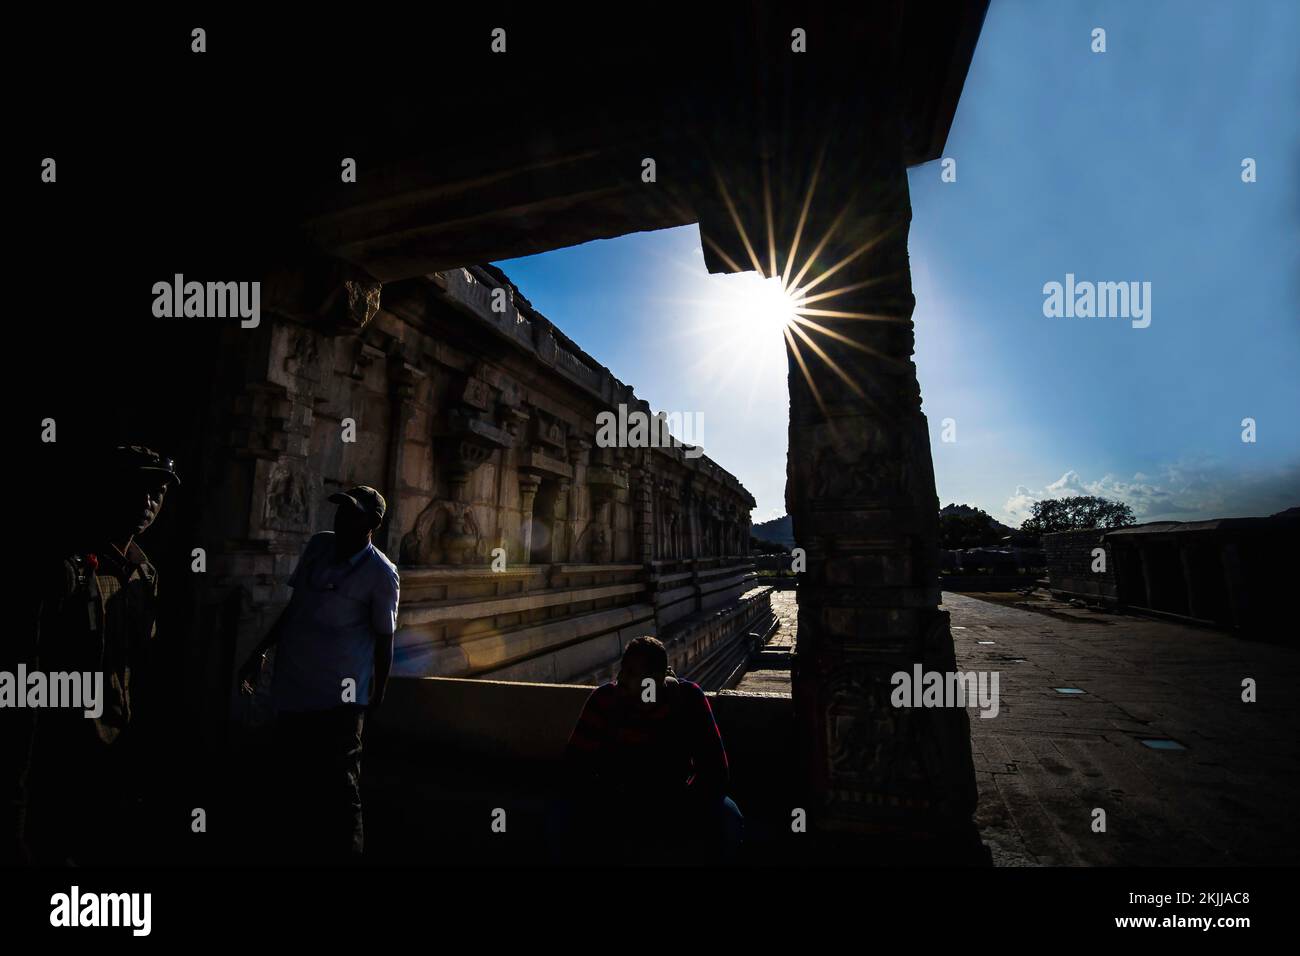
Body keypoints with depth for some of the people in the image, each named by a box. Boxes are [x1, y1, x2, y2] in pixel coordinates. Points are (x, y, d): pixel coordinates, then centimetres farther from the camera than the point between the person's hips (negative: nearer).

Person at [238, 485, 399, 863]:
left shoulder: (381, 574, -13)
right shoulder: (318, 545, 4)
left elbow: (383, 638, -6)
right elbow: (293, 607, 15)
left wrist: (377, 695, 1)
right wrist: (261, 653, 16)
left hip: (337, 697, -6)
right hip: (292, 688, 6)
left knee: (337, 791, -1)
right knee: (294, 783, 20)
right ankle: (297, 851, 40)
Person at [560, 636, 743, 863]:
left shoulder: (688, 697, -21)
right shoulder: (604, 698, -20)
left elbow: (715, 769, -19)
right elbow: (577, 759, -14)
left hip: (677, 796, 0)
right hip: (618, 798, 1)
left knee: (728, 823, -26)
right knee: (572, 823, -27)